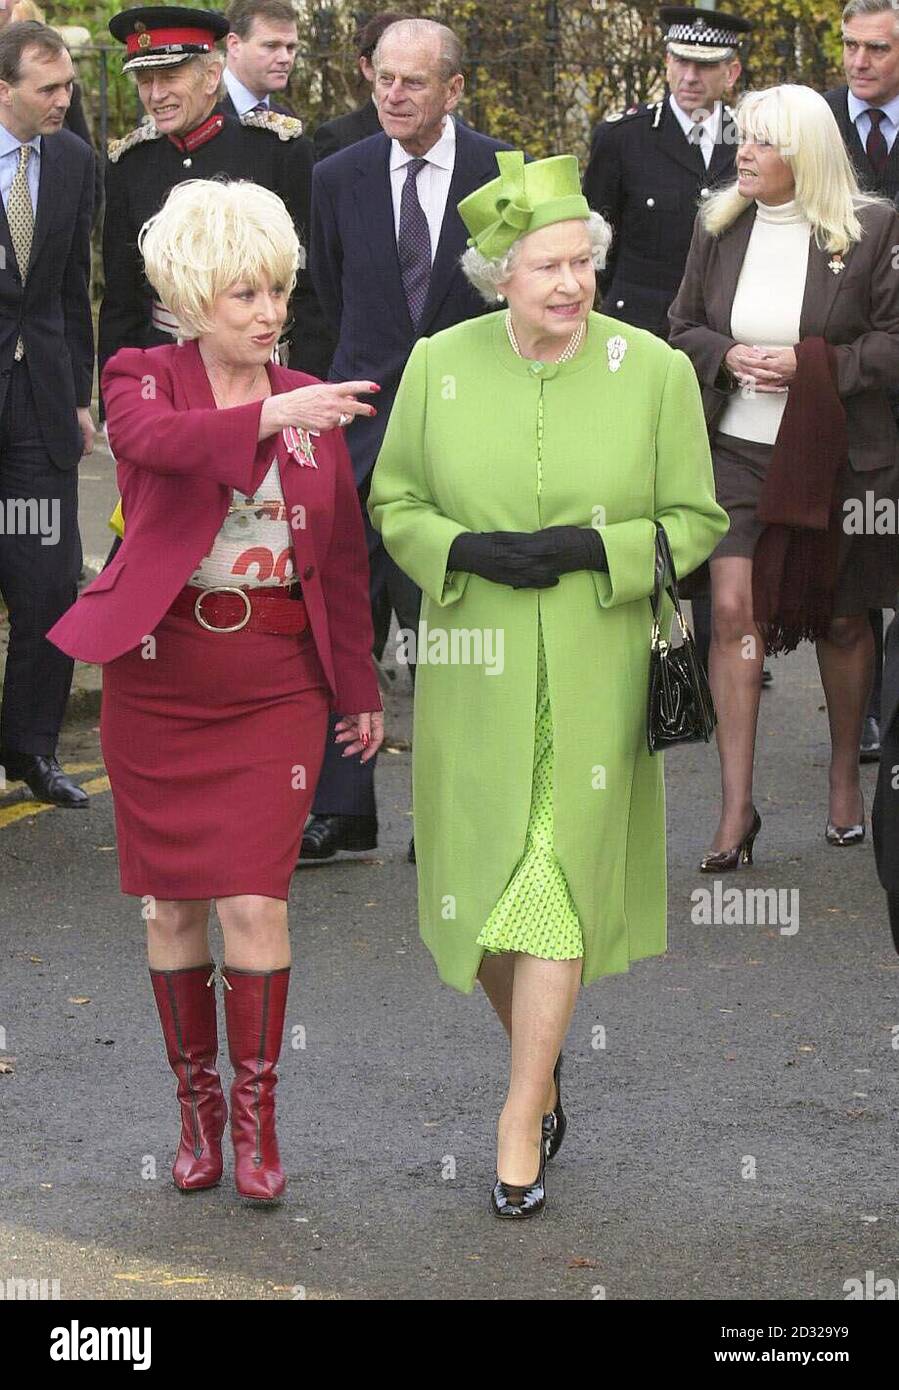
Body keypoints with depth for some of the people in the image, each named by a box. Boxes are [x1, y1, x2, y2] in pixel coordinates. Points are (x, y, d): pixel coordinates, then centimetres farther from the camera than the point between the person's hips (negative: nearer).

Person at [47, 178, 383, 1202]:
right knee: (172, 902, 7)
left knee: (254, 902, -6)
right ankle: (197, 1106, 23)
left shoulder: (309, 403, 7)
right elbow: (153, 438, -28)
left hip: (275, 684, 1)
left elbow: (342, 556, 13)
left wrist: (360, 689, 15)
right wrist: (268, 416, -44)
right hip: (160, 674, -1)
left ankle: (255, 1116, 8)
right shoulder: (143, 379, -2)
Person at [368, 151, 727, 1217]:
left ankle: (521, 1123, 6)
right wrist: (470, 552, -14)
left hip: (594, 677, -2)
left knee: (556, 881, -4)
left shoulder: (654, 370, -7)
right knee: (480, 886, 8)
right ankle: (541, 1064, 35)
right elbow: (393, 503, 6)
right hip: (473, 672, 2)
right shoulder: (439, 364, -3)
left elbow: (694, 521, -1)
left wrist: (587, 550, -17)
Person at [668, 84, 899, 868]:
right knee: (734, 611, -10)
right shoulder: (720, 227, 4)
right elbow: (685, 326, 12)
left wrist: (809, 363, -18)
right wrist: (727, 356, -9)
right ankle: (737, 806, -7)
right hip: (739, 452, 2)